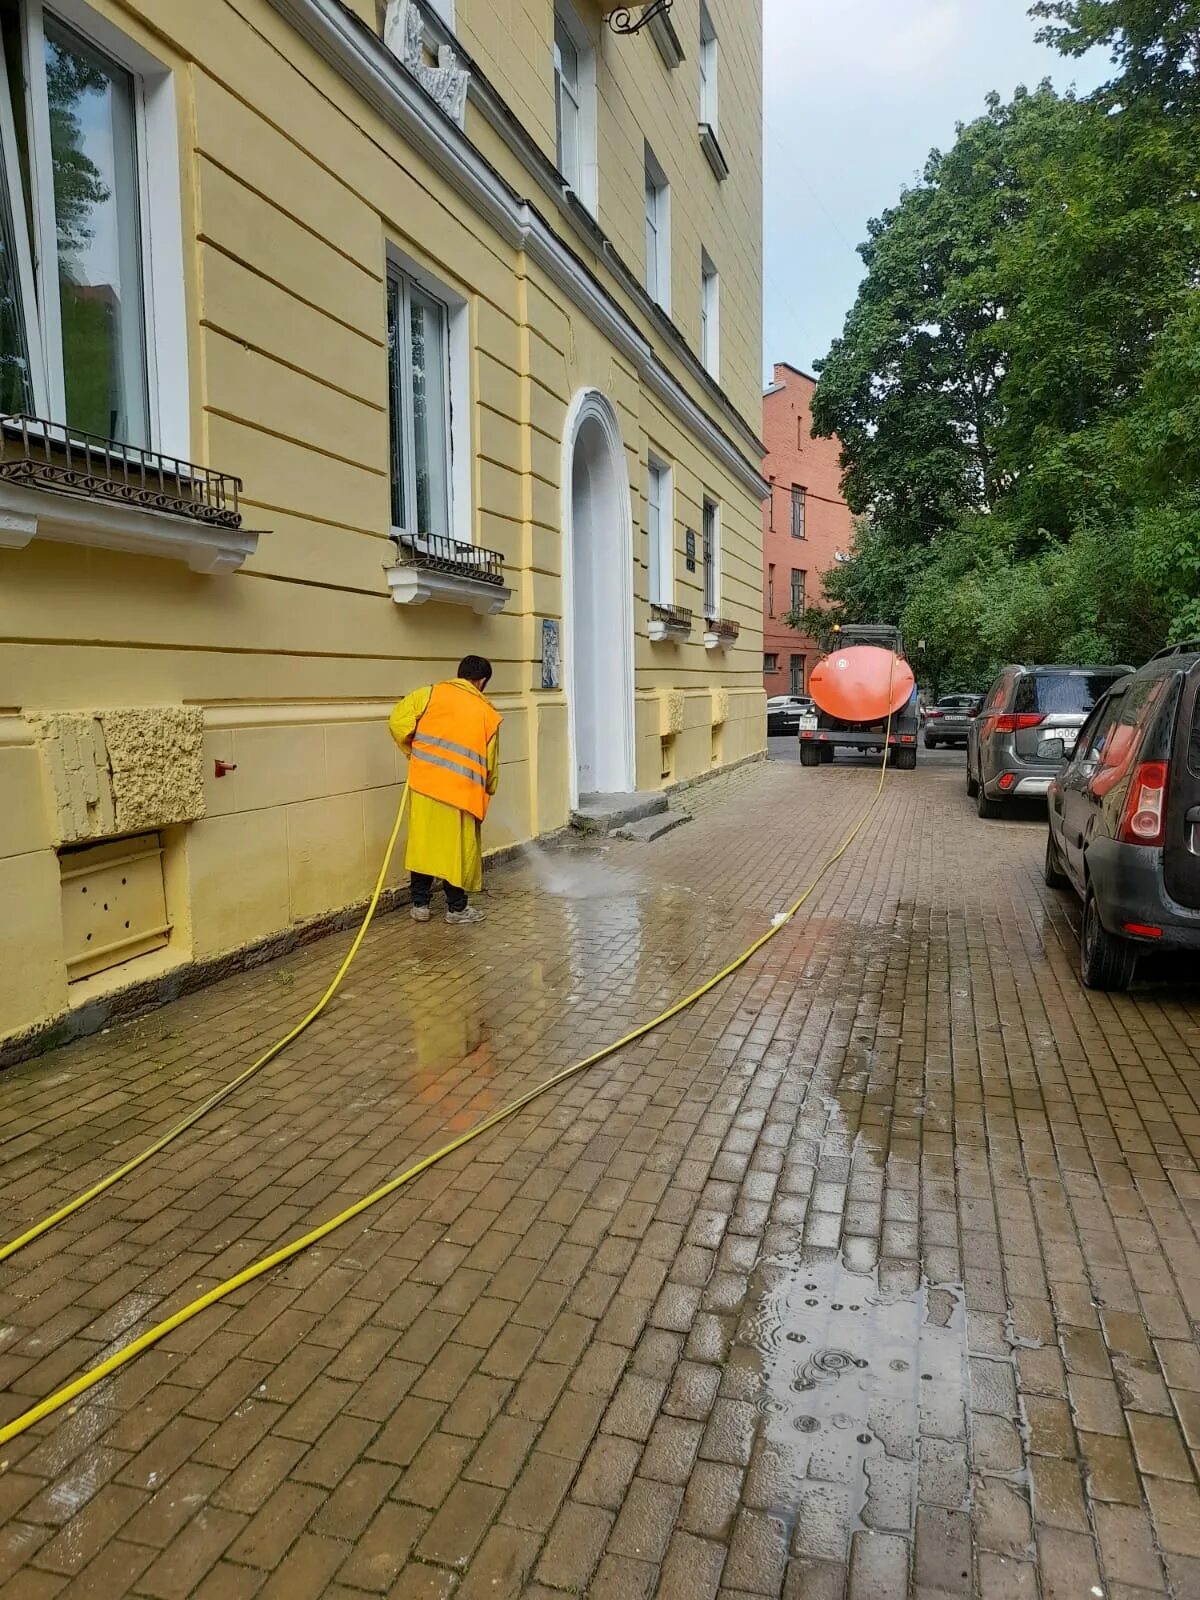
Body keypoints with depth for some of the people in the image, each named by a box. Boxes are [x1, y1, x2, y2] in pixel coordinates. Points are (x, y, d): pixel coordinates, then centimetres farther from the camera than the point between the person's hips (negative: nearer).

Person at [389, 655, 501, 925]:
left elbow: (398, 722, -3)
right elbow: (491, 763, 12)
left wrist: (414, 752, 13)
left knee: (423, 843, 13)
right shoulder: (489, 714, 7)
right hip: (460, 789, -1)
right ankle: (457, 908, 20)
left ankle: (420, 904, 20)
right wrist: (487, 790, 29)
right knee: (458, 849, 10)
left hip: (424, 783, 2)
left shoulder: (430, 693, 6)